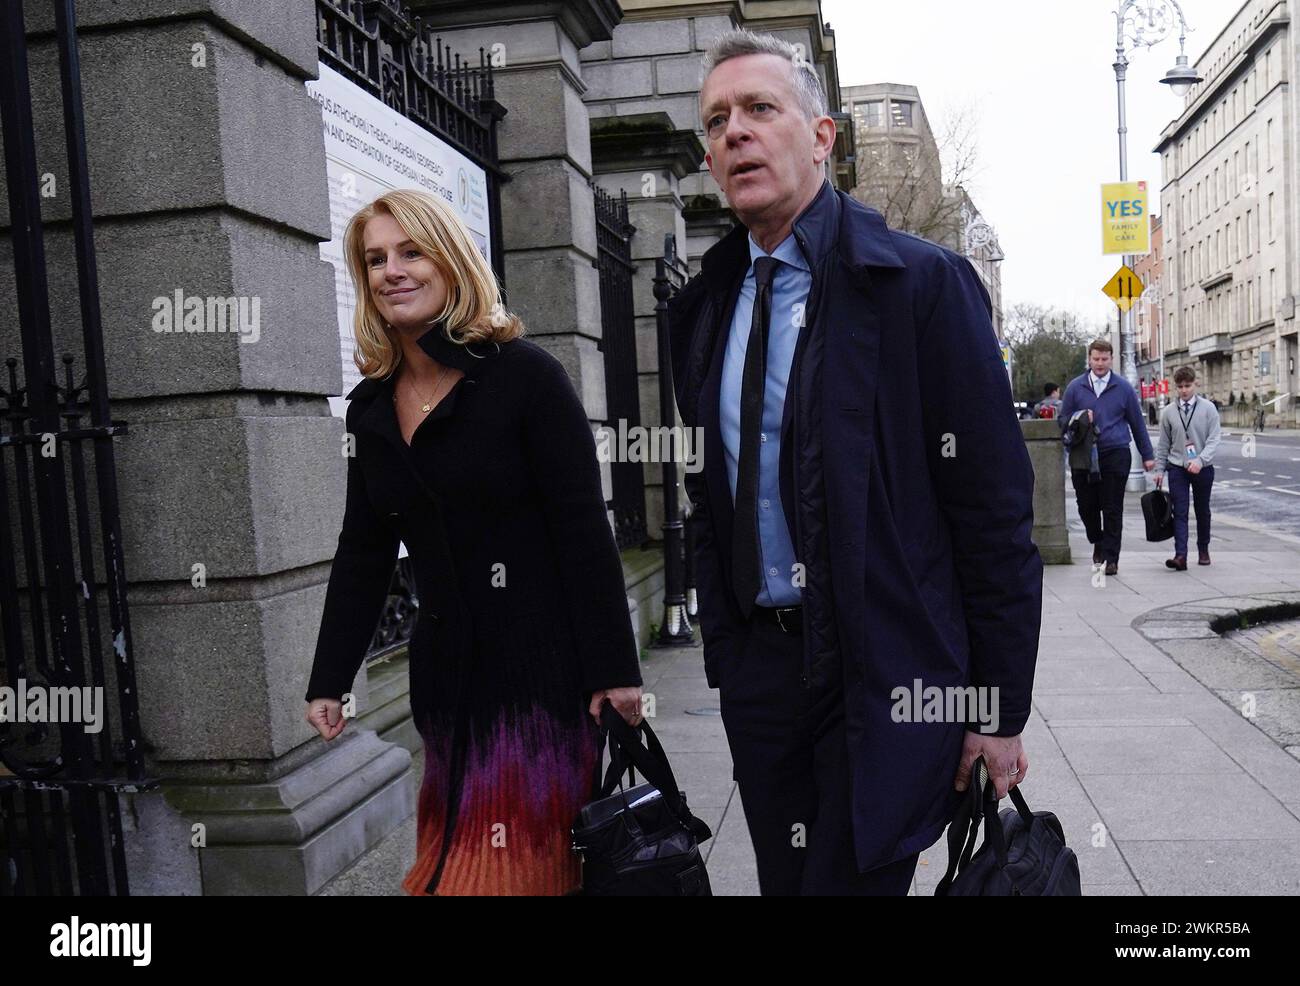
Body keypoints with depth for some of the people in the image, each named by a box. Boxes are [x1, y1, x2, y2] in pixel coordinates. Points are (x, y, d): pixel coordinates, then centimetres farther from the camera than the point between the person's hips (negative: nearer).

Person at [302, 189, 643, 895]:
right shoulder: (371, 405, 8)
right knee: (452, 853, 17)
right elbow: (363, 551, 11)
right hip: (447, 668, 6)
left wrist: (613, 669, -14)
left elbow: (584, 531, -12)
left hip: (541, 661, -6)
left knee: (521, 861, 3)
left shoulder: (524, 374, -10)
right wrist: (329, 679, 9)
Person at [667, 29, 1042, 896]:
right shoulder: (704, 305, 8)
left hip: (891, 673, -5)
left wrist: (1002, 709, -8)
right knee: (785, 879, 18)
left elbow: (997, 509, -10)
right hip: (759, 666, 6)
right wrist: (724, 657, 12)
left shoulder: (923, 282, -9)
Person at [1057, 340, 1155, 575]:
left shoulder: (1123, 387, 6)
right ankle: (1098, 542, 33)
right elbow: (1063, 420, 12)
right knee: (1086, 505, 6)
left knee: (1112, 509, -1)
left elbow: (1137, 423, 12)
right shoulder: (1075, 387, 6)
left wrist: (1147, 456, 12)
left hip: (1115, 455, -1)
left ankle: (1111, 558, 6)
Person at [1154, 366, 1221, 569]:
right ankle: (1180, 556, -15)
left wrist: (1200, 460, -23)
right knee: (1179, 513, -7)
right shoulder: (1169, 412, 3)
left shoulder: (1208, 408, -3)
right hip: (1177, 468, 0)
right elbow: (1163, 443, 9)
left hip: (1202, 468, 0)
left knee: (1203, 511, 13)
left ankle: (1203, 550, 29)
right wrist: (1159, 469, 7)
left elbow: (1213, 439, -9)